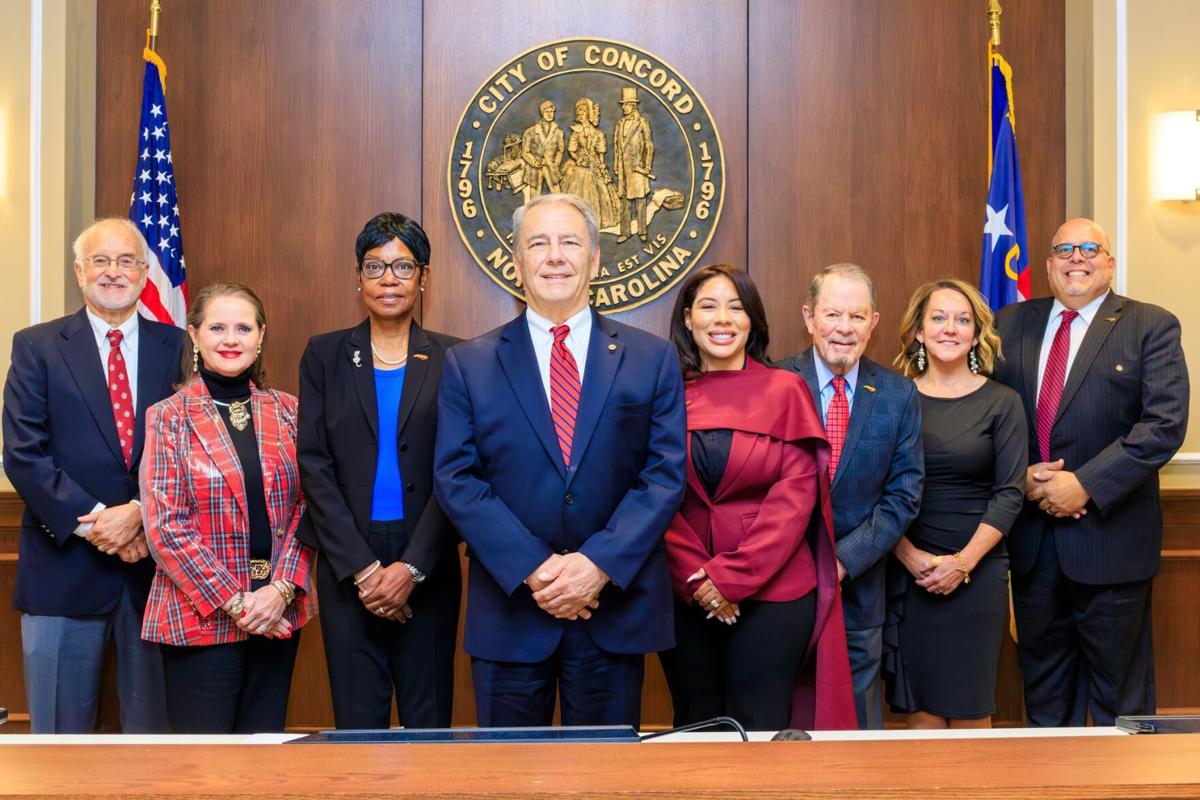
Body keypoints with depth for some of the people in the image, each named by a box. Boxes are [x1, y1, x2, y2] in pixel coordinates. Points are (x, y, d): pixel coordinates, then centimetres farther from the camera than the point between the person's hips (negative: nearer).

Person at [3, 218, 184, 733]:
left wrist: (141, 513, -13)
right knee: (61, 734, 8)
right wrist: (92, 521, -13)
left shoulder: (177, 348, 7)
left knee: (152, 729, 10)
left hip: (155, 561, 1)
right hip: (63, 568, -1)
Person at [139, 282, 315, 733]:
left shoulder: (286, 412, 7)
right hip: (199, 616, -3)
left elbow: (305, 507, 4)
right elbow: (165, 525, -7)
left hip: (278, 612, 3)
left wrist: (281, 589, -10)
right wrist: (233, 601, -12)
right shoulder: (168, 418, -2)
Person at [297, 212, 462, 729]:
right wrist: (362, 566, -9)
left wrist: (411, 567, -11)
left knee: (428, 716, 4)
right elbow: (314, 465, 0)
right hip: (346, 563, 1)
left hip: (427, 564, 0)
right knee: (357, 715, 4)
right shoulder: (324, 355, 6)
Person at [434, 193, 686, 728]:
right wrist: (532, 569, -14)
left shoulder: (652, 359, 4)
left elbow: (665, 475, -2)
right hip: (509, 613, 0)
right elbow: (456, 479, -3)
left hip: (617, 610, 0)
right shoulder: (468, 364, 4)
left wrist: (598, 564, -14)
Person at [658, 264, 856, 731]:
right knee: (695, 730, 11)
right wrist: (696, 579, -11)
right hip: (686, 597, 2)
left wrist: (733, 577, -12)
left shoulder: (784, 391, 1)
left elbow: (796, 494, -6)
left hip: (771, 592, -2)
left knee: (759, 733, 1)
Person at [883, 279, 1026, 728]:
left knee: (970, 707, 4)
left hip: (977, 570, 0)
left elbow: (1009, 493, -3)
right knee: (920, 707, 3)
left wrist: (962, 562, -12)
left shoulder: (1001, 403, 2)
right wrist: (911, 556, -11)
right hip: (906, 571, 1)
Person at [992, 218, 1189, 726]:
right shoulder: (1012, 323, 9)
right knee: (1041, 668, 15)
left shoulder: (1150, 327, -3)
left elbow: (1165, 423, -14)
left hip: (1109, 529, -4)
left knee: (1117, 684, 7)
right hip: (1031, 533, 4)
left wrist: (1087, 485, -19)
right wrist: (1020, 474, -10)